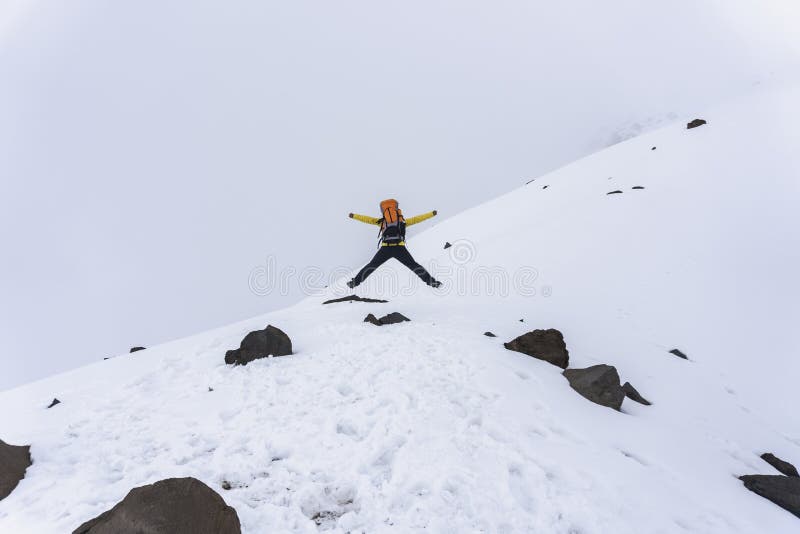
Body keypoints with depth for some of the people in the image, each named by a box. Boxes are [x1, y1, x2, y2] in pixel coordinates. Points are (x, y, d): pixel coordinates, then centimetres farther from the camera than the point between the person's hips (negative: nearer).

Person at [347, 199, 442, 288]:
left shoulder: (382, 221, 22)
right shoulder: (402, 220, 22)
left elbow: (367, 219, 29)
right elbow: (416, 219, 26)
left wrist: (354, 216, 43)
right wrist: (432, 214, 37)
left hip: (386, 248, 0)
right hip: (400, 248, 0)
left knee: (372, 266, 16)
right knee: (414, 266, 10)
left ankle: (355, 282, 15)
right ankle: (431, 281, 1)